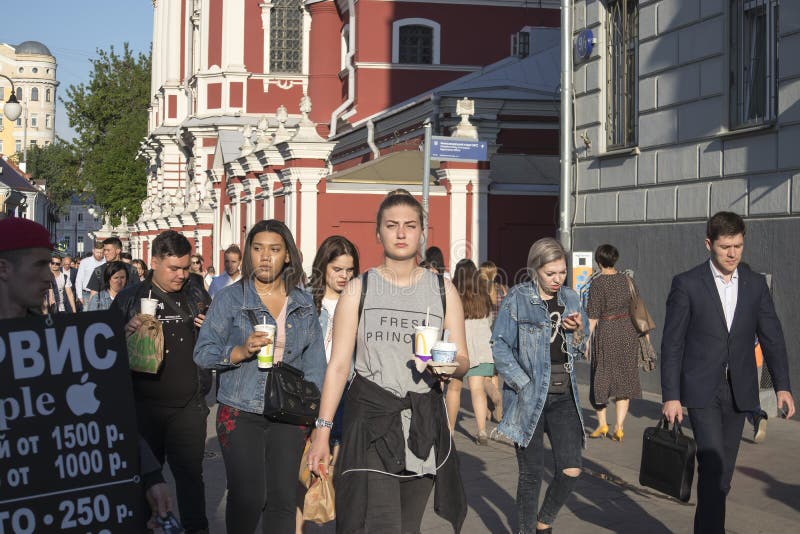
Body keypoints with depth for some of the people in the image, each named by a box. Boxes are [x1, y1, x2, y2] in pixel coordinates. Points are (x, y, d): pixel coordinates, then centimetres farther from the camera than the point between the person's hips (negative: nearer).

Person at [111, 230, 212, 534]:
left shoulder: (197, 296, 8)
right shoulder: (129, 298, 1)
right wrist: (127, 332, -17)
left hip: (188, 406, 1)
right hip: (143, 404, -1)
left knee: (191, 473, 5)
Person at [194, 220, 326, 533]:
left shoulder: (303, 303, 8)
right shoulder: (229, 298, -1)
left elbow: (314, 362, 11)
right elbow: (203, 353, -4)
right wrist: (240, 352, -20)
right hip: (240, 414, -2)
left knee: (283, 498, 2)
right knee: (248, 497, -7)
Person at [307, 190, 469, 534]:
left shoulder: (442, 290, 10)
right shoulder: (359, 289, 5)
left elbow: (462, 361, 9)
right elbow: (338, 364, 2)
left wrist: (451, 366, -16)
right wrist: (323, 430, -5)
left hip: (425, 419, 3)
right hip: (370, 418, -2)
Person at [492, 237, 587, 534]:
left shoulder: (570, 299, 10)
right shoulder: (517, 298, -5)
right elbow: (500, 347, -7)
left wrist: (578, 331, -5)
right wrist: (525, 386, -14)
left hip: (563, 396, 4)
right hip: (529, 398, -4)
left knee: (571, 470, -3)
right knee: (532, 474, 1)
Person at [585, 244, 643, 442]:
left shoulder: (598, 283, -12)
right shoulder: (626, 280, 3)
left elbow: (593, 316, -13)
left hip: (606, 332, -4)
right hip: (628, 332, 4)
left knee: (601, 377, 12)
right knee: (624, 380, 9)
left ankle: (602, 424, 19)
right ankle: (619, 427, 4)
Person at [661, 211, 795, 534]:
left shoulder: (756, 284, 6)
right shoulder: (687, 284, -5)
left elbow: (772, 337, 7)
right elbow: (672, 344, -5)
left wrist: (782, 386, -3)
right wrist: (671, 396, -8)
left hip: (739, 391, 4)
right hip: (702, 391, -4)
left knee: (723, 471, 10)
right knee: (714, 465, -14)